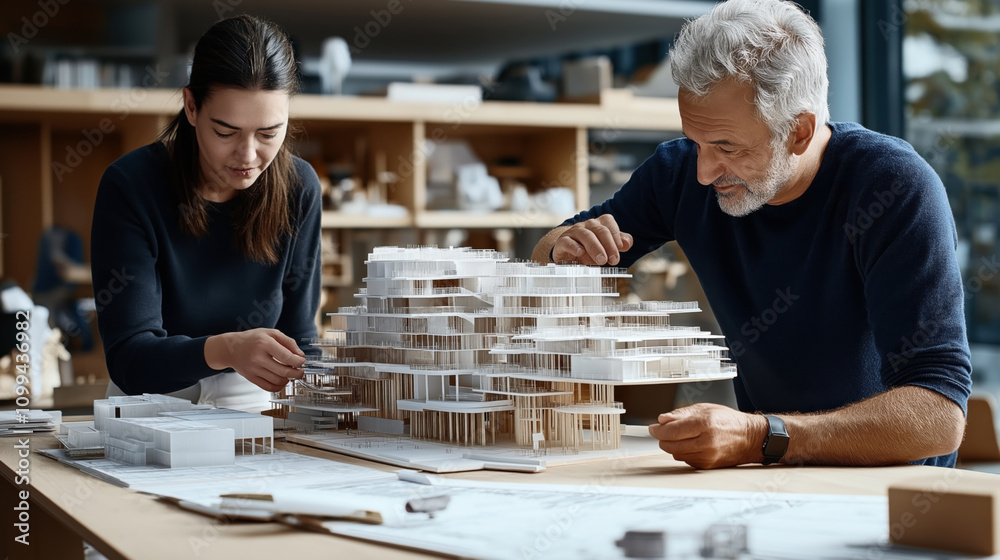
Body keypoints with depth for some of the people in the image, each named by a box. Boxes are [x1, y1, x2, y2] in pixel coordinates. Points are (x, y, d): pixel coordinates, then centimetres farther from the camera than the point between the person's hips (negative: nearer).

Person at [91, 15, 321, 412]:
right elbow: (129, 359, -20)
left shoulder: (297, 188, -3)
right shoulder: (130, 186, -14)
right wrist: (224, 349, -38)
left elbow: (298, 331, 3)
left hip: (249, 403, 4)